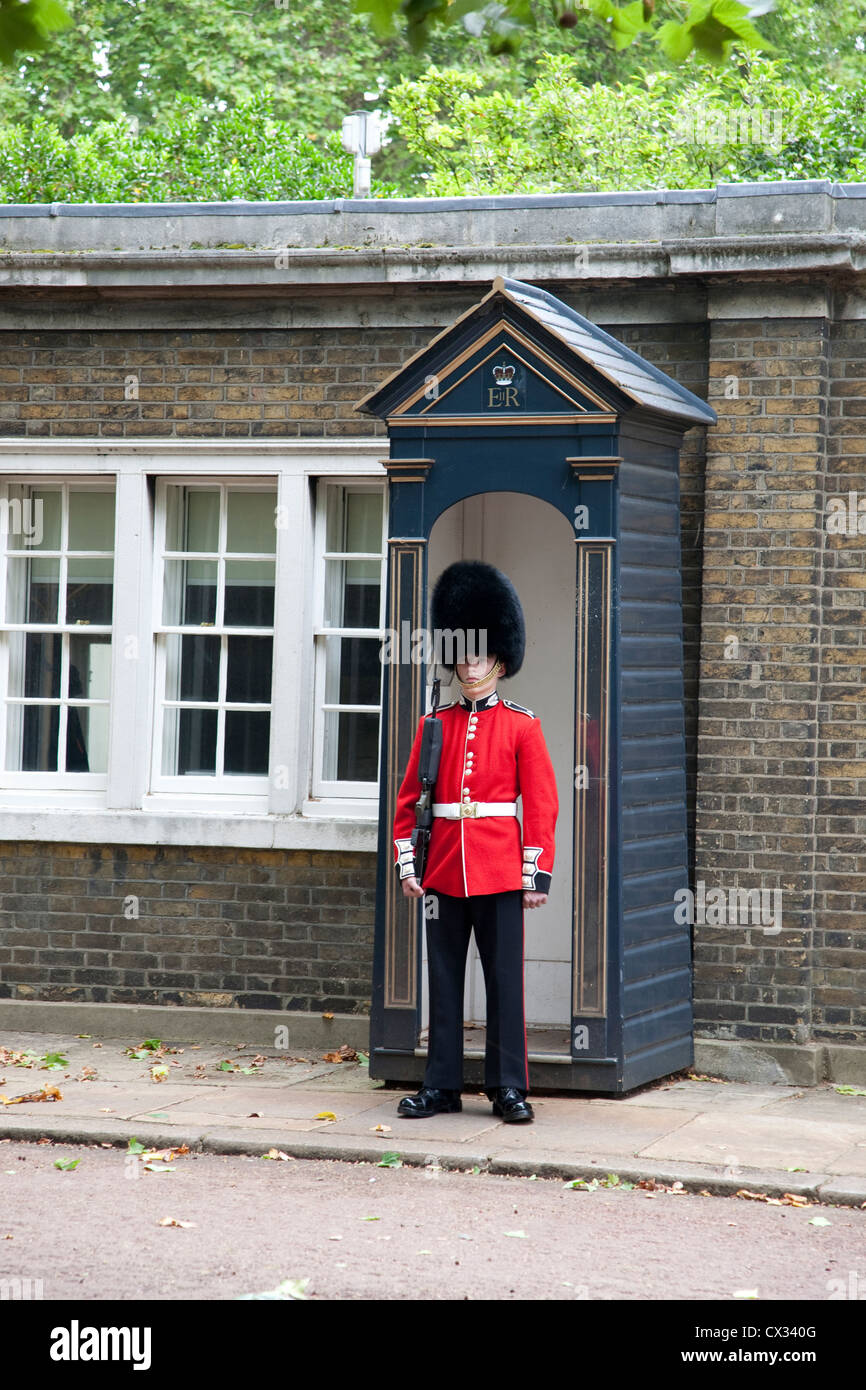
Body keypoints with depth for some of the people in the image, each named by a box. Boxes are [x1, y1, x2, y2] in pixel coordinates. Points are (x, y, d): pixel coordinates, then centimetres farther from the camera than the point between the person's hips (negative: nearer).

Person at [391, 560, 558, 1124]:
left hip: (500, 872, -3)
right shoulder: (436, 725, 9)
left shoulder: (522, 726, 1)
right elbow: (409, 799, 11)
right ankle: (442, 1086, 12)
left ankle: (509, 1088, 5)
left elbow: (542, 803, -2)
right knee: (444, 978, 6)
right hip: (443, 871, 3)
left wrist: (537, 874, -7)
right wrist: (407, 863, 4)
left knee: (505, 979, -1)